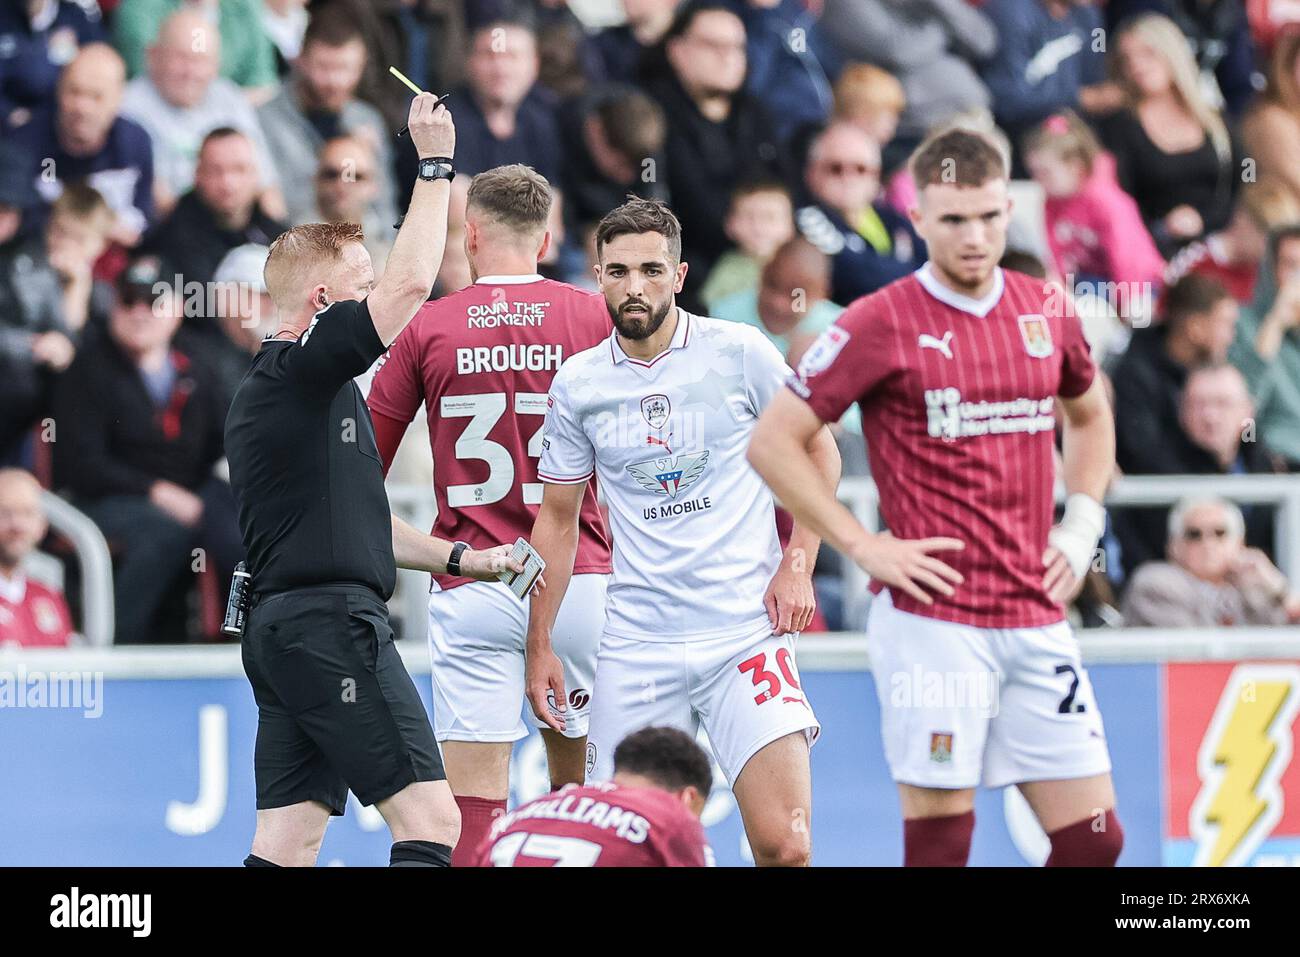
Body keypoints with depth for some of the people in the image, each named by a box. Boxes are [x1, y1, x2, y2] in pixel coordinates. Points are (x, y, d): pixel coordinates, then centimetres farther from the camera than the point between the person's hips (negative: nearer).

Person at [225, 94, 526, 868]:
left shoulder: (289, 390, 22)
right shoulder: (300, 370, -9)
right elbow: (411, 283, -16)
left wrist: (460, 559, 26)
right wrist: (436, 162, -6)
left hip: (281, 629, 10)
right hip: (331, 625, -10)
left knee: (285, 846, 5)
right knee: (431, 819, -13)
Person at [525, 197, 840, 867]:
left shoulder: (740, 353, -2)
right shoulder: (577, 384, 5)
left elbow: (817, 451, 9)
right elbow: (558, 517, 14)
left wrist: (797, 567, -2)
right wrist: (539, 646, 11)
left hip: (748, 630, -2)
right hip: (636, 645, 2)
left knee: (784, 848, -14)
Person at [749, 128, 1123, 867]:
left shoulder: (1046, 313, 9)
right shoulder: (881, 324, -6)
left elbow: (1091, 416, 29)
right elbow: (774, 442, -3)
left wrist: (1083, 525, 14)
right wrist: (863, 546, -9)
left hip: (1036, 618, 5)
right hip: (933, 620, -5)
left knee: (1095, 839, 2)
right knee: (939, 840, -6)